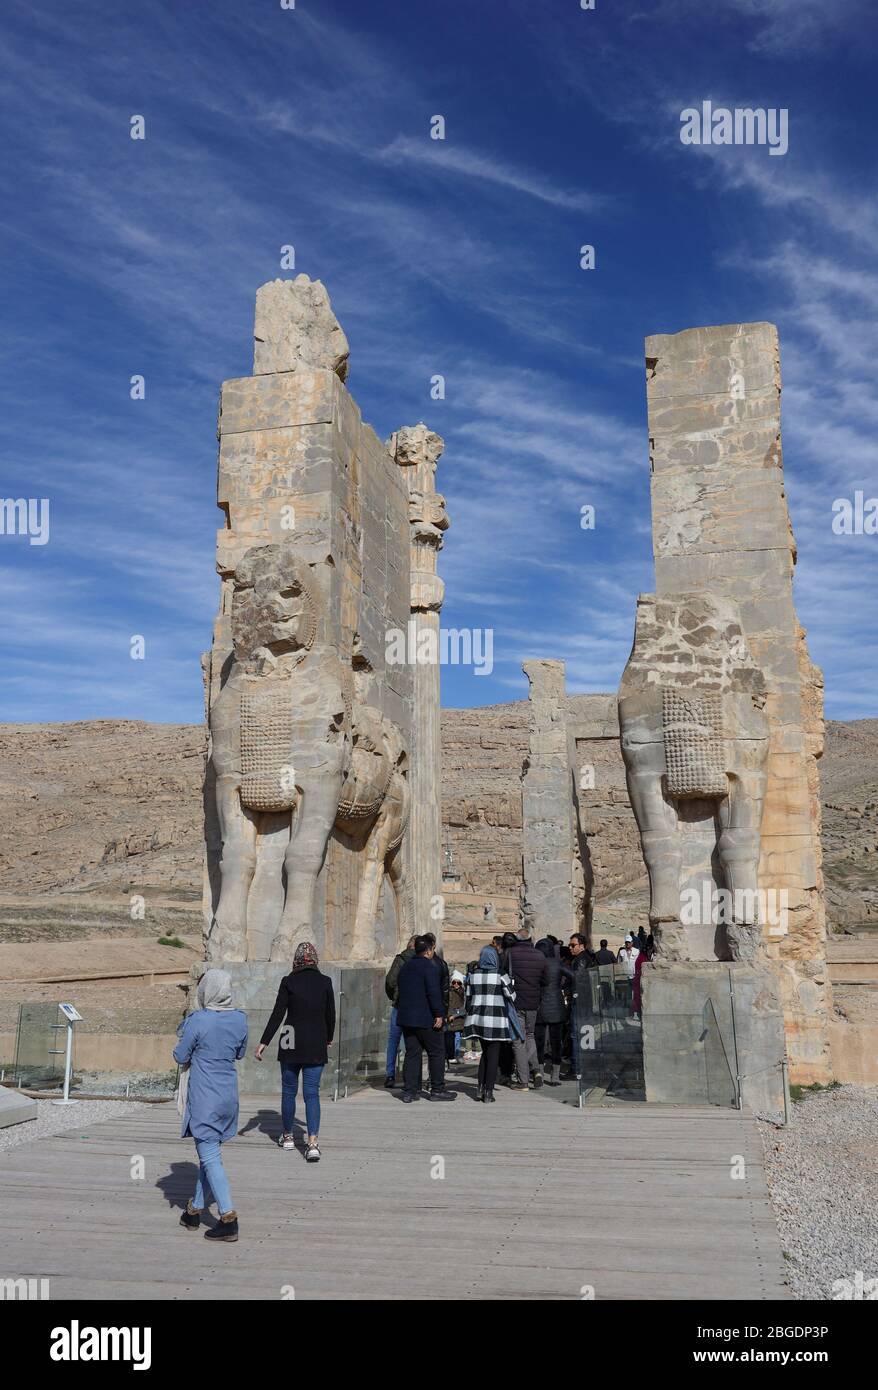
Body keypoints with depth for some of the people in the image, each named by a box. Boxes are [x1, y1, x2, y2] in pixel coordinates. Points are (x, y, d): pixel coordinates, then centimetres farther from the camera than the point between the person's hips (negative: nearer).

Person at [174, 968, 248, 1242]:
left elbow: (181, 1057, -7)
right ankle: (195, 1210, 31)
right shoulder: (240, 1018, -1)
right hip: (229, 1094, 6)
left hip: (204, 1096, -6)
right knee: (210, 1152, 19)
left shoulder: (198, 1020, -17)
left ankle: (228, 1218, -8)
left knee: (210, 1156, -2)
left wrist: (185, 1040, 11)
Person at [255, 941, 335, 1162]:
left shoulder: (288, 982, -6)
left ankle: (288, 1136, 29)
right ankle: (312, 1143, -13)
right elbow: (330, 1014, 7)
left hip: (291, 1044, -1)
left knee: (288, 1090, 16)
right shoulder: (325, 982, -1)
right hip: (316, 1046, 1)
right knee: (312, 1092, 1)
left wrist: (263, 1042, -4)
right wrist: (329, 1038, 24)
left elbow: (277, 1014, -8)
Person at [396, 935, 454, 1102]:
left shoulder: (405, 967, 13)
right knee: (437, 1053, 4)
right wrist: (439, 1014, -15)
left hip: (406, 1018, 7)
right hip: (425, 1019, -7)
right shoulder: (429, 967, -12)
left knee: (411, 1054, 9)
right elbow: (434, 993, -19)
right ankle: (437, 1090, 6)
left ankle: (409, 1091, 6)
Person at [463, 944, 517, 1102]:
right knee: (493, 1055, 3)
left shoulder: (473, 974, 3)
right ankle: (489, 1092, 2)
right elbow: (511, 996, -5)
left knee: (485, 1052, 18)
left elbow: (468, 997, 8)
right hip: (496, 1020, -4)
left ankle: (480, 1089, 12)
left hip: (478, 1017, 4)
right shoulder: (500, 975, -8)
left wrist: (470, 1015, 19)